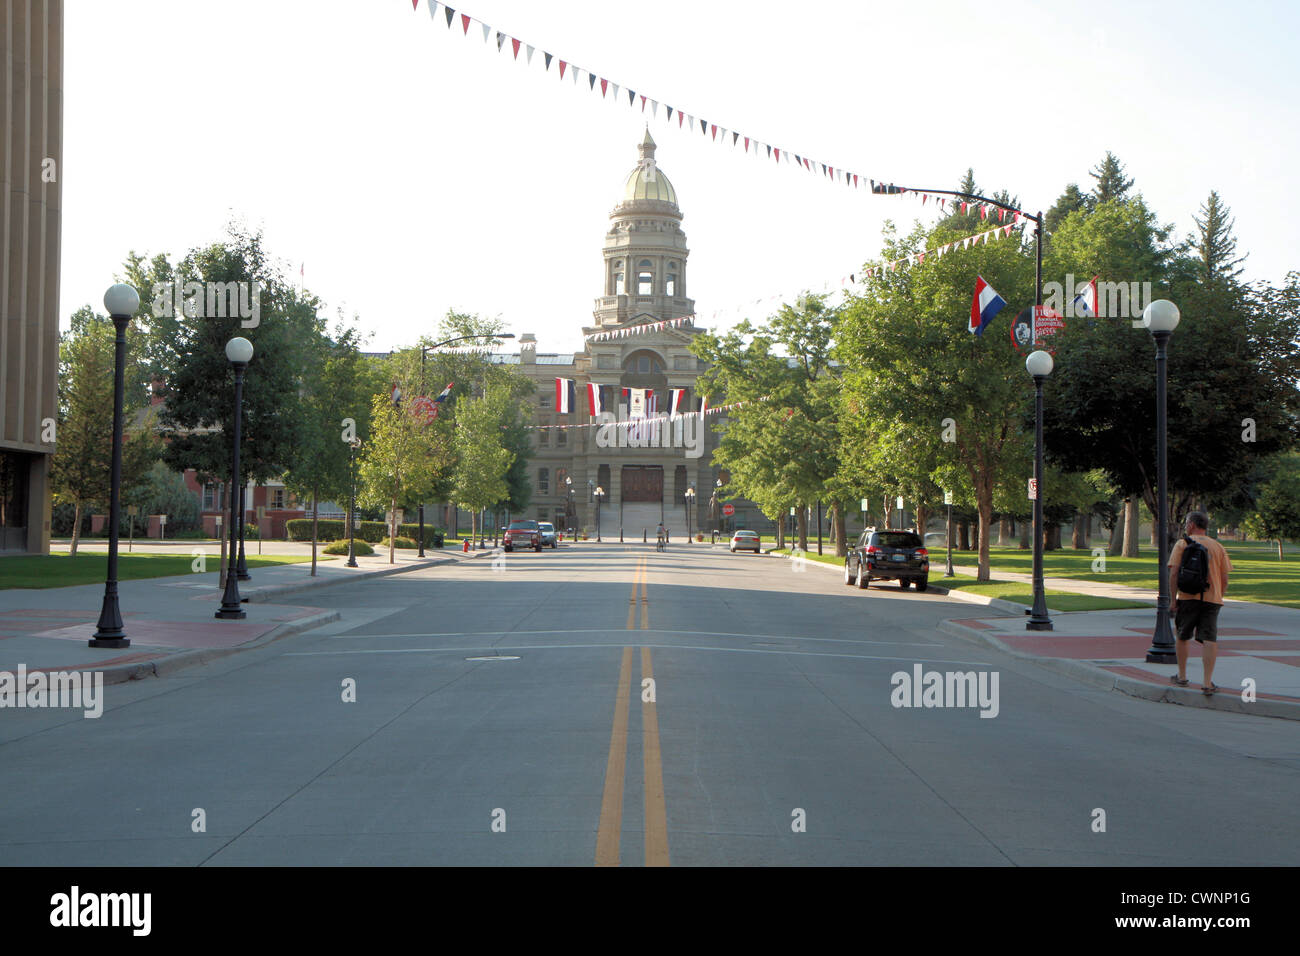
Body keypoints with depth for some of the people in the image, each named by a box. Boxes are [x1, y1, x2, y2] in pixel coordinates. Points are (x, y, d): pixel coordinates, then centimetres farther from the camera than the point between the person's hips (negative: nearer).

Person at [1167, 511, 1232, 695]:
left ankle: (1182, 676, 24)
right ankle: (1208, 682, -10)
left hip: (1188, 597, -2)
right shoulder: (1218, 547, 9)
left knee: (1183, 636, 15)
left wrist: (1173, 598, -4)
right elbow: (1225, 579, 7)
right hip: (1212, 598, 2)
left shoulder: (1182, 544, 0)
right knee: (1209, 639, -3)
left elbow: (1174, 572, -8)